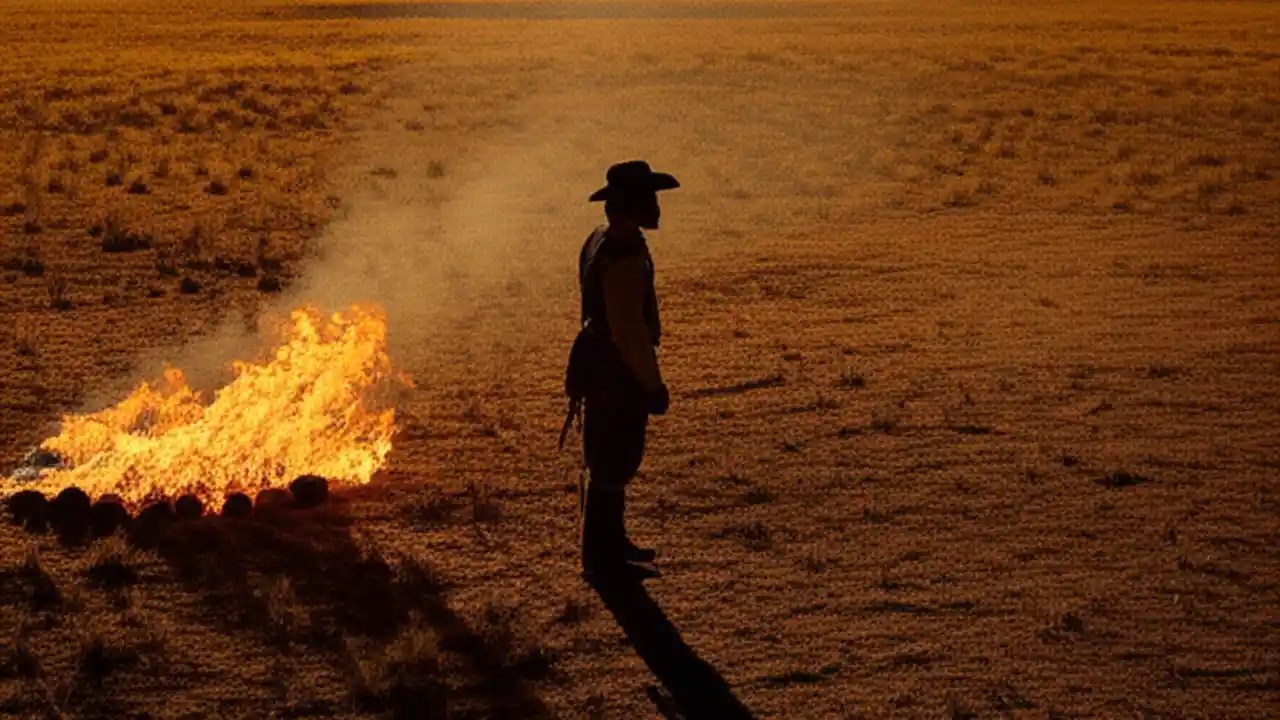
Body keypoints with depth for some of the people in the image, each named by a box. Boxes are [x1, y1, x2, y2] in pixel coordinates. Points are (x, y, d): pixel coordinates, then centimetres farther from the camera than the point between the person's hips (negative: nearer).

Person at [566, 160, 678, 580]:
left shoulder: (599, 243, 6)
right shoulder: (625, 258, -26)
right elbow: (629, 331, -26)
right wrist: (653, 386, -17)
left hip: (600, 369, 10)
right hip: (619, 375, -10)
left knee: (609, 462, 21)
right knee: (613, 467, 1)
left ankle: (610, 543, 35)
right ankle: (602, 558, 12)